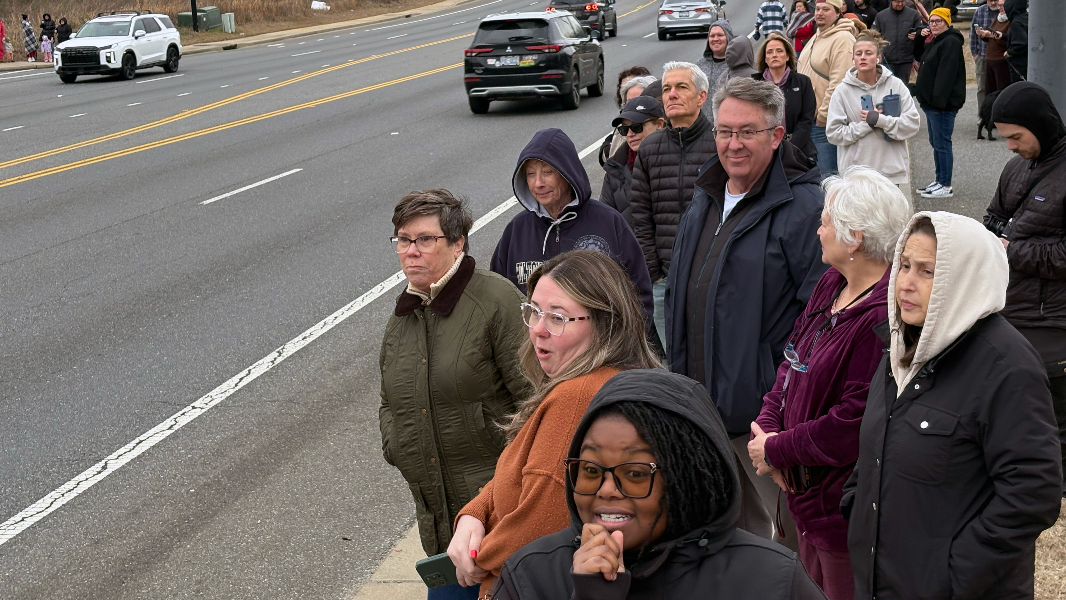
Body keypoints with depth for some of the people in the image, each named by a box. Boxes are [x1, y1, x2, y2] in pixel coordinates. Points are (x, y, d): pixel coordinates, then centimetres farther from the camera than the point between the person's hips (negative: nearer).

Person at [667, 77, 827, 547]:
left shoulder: (804, 207, -15)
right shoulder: (705, 201, 11)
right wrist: (679, 375, 21)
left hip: (767, 413, -8)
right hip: (702, 403, 8)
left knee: (794, 535, 2)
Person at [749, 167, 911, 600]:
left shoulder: (885, 319, -27)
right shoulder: (830, 286, 6)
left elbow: (855, 426, -28)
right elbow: (792, 363, 12)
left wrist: (776, 451, -16)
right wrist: (768, 425, -5)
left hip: (846, 513, -9)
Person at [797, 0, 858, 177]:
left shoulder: (842, 39, -14)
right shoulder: (817, 38, 17)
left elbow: (838, 83, -21)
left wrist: (823, 115, -18)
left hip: (826, 121, -10)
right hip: (808, 118, 10)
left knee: (828, 174, -7)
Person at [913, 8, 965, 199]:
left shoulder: (950, 42, -15)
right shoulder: (935, 42, 18)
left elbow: (946, 74, -23)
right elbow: (923, 62, 28)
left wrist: (938, 100, -27)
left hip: (943, 104, -11)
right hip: (932, 103, 11)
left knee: (942, 144, -8)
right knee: (936, 143, 16)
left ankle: (945, 186, -4)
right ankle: (939, 181, 25)